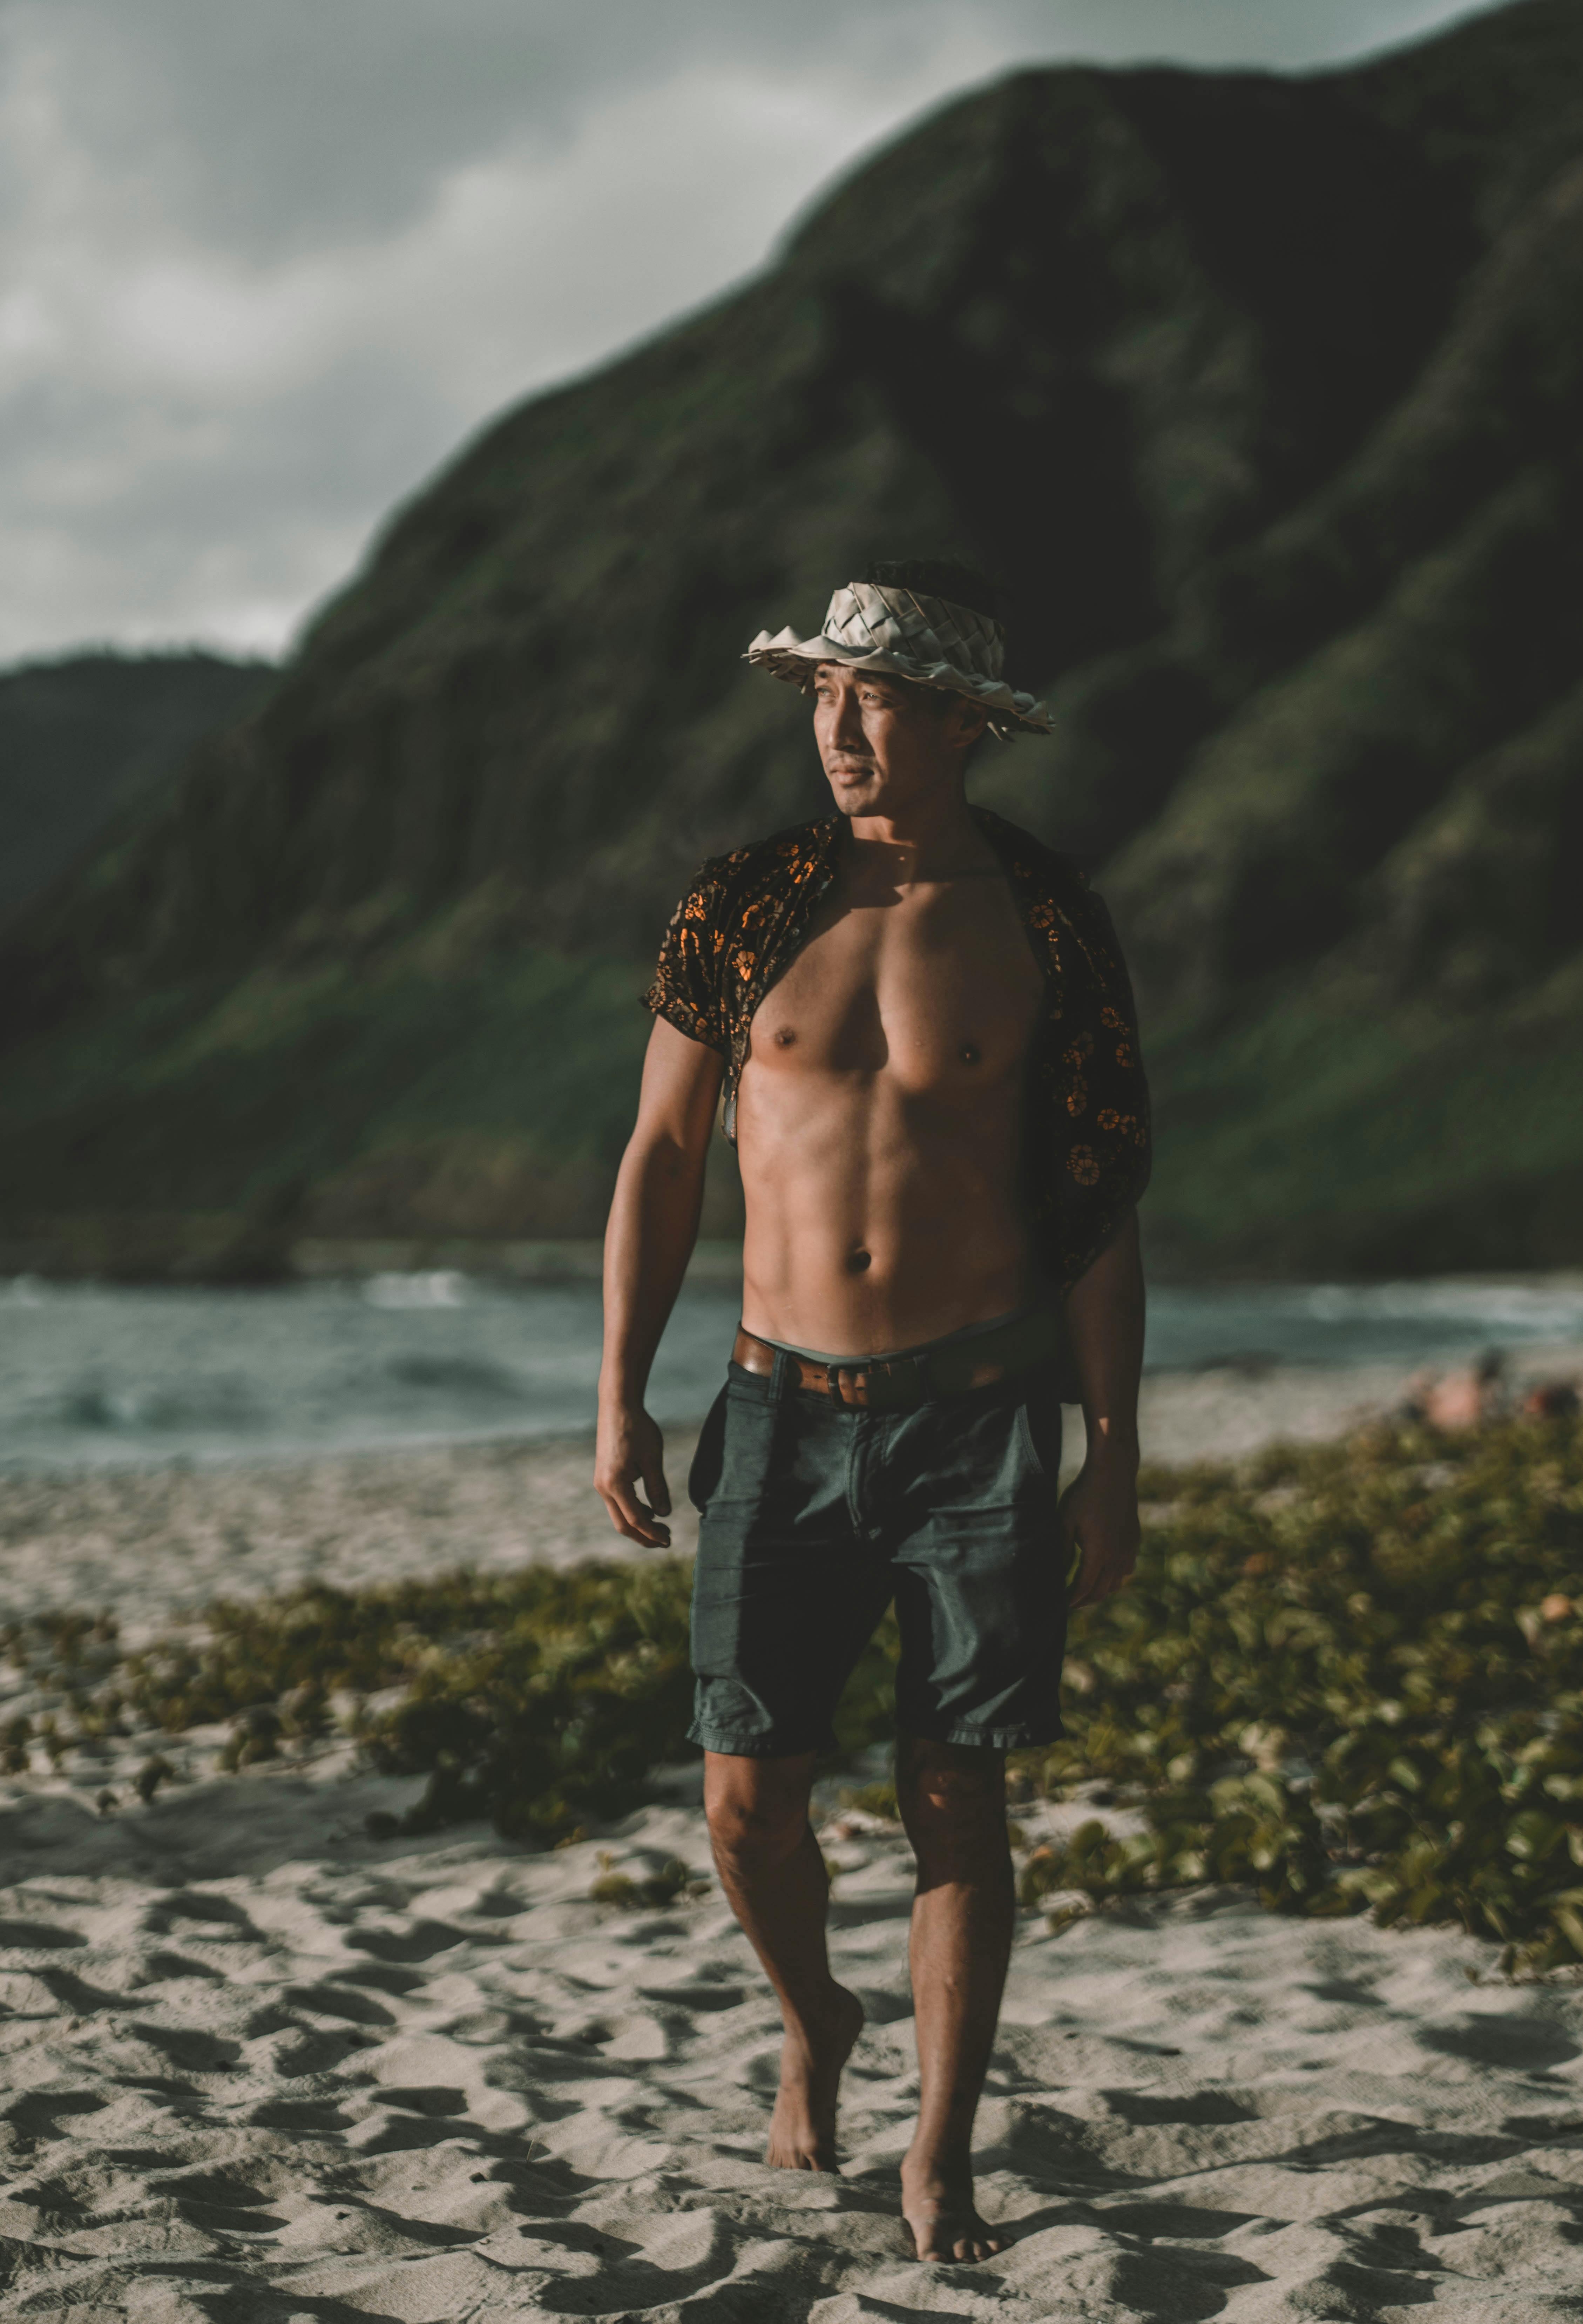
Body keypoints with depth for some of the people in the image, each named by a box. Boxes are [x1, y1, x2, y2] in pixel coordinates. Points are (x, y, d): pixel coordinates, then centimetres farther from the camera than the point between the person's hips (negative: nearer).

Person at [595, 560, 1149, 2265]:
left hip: (981, 1408, -1)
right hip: (786, 1408, 2)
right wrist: (620, 1399, 4)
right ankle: (813, 2025, 33)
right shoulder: (742, 907, 1)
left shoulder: (1049, 925, -2)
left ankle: (939, 2161, 13)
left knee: (956, 1800, 1)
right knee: (748, 1797, 2)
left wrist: (1115, 1452, -2)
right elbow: (661, 1154, 8)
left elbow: (1101, 1203, 1)